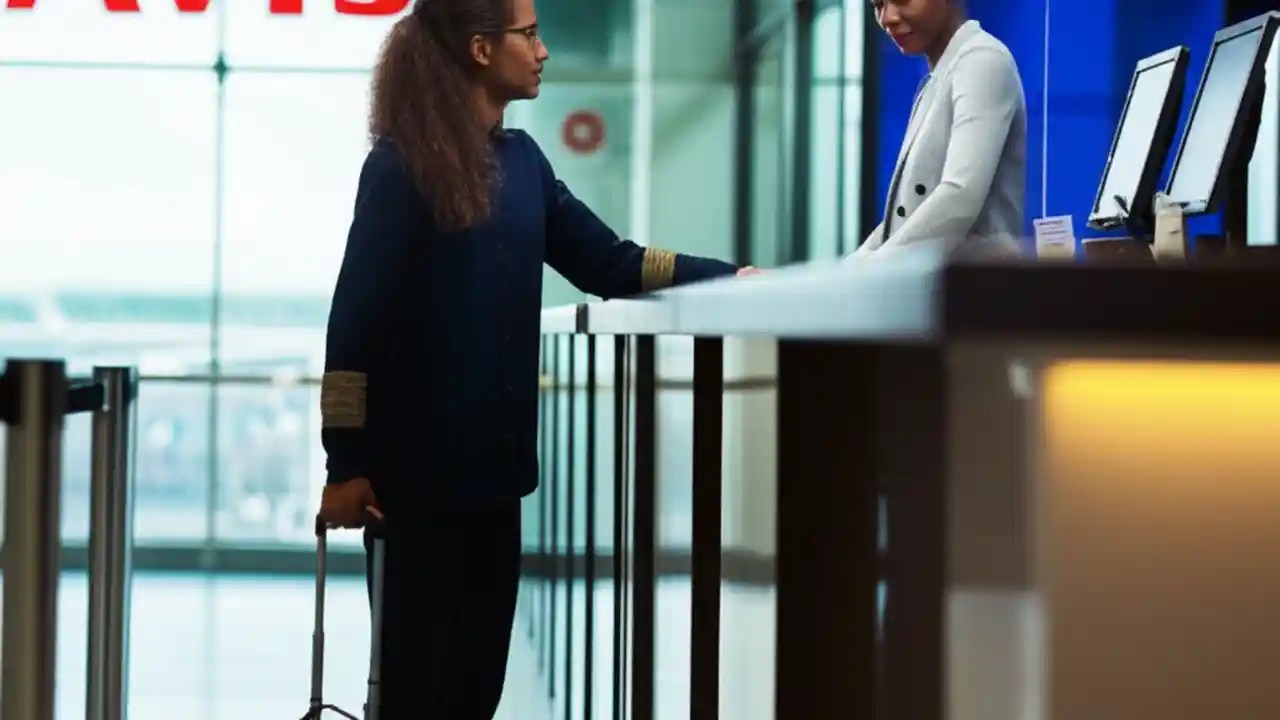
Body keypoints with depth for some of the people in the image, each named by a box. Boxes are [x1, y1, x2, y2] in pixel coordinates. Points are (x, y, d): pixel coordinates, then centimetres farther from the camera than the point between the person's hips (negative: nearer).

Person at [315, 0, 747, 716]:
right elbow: (354, 321, -13)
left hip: (493, 457, 7)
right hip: (418, 464, -7)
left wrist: (729, 277, 6)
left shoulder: (521, 159, 9)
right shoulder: (402, 166, -11)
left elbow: (608, 262, 13)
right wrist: (346, 462, -16)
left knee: (480, 662, 11)